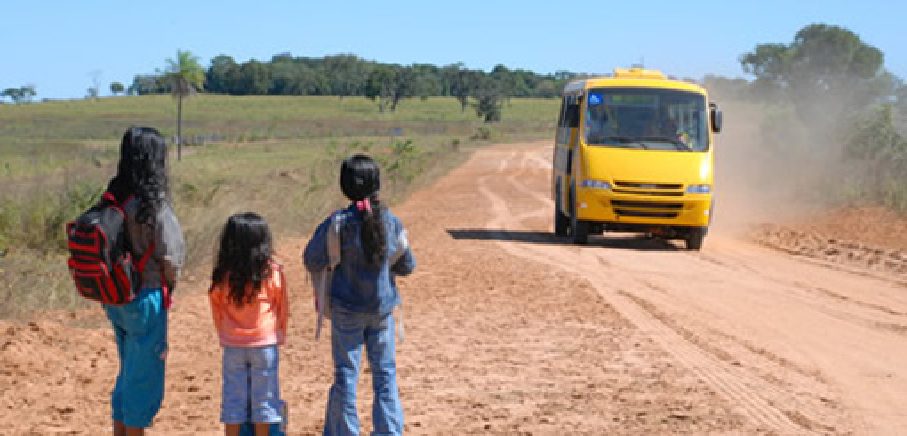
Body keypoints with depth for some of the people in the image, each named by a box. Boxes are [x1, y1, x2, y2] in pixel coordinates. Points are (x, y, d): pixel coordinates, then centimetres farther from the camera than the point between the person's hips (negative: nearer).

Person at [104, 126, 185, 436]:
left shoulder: (113, 199, 0)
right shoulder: (155, 205, -19)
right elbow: (170, 258, -14)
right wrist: (169, 284, 6)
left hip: (115, 301, 7)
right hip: (146, 299, -7)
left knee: (128, 374, 21)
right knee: (143, 378, 6)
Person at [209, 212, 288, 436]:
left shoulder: (222, 275, -7)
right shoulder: (273, 272, -10)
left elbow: (216, 308, 3)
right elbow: (283, 309, 1)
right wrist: (279, 336, 17)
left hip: (232, 345, 1)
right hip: (265, 344, -1)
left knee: (233, 400, 10)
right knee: (263, 399, 8)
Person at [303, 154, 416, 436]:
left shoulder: (337, 223, -15)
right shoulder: (391, 222, -6)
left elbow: (312, 261, -10)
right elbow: (407, 265, 4)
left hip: (347, 309, -2)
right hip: (382, 308, 2)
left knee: (346, 375, 7)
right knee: (385, 374, 12)